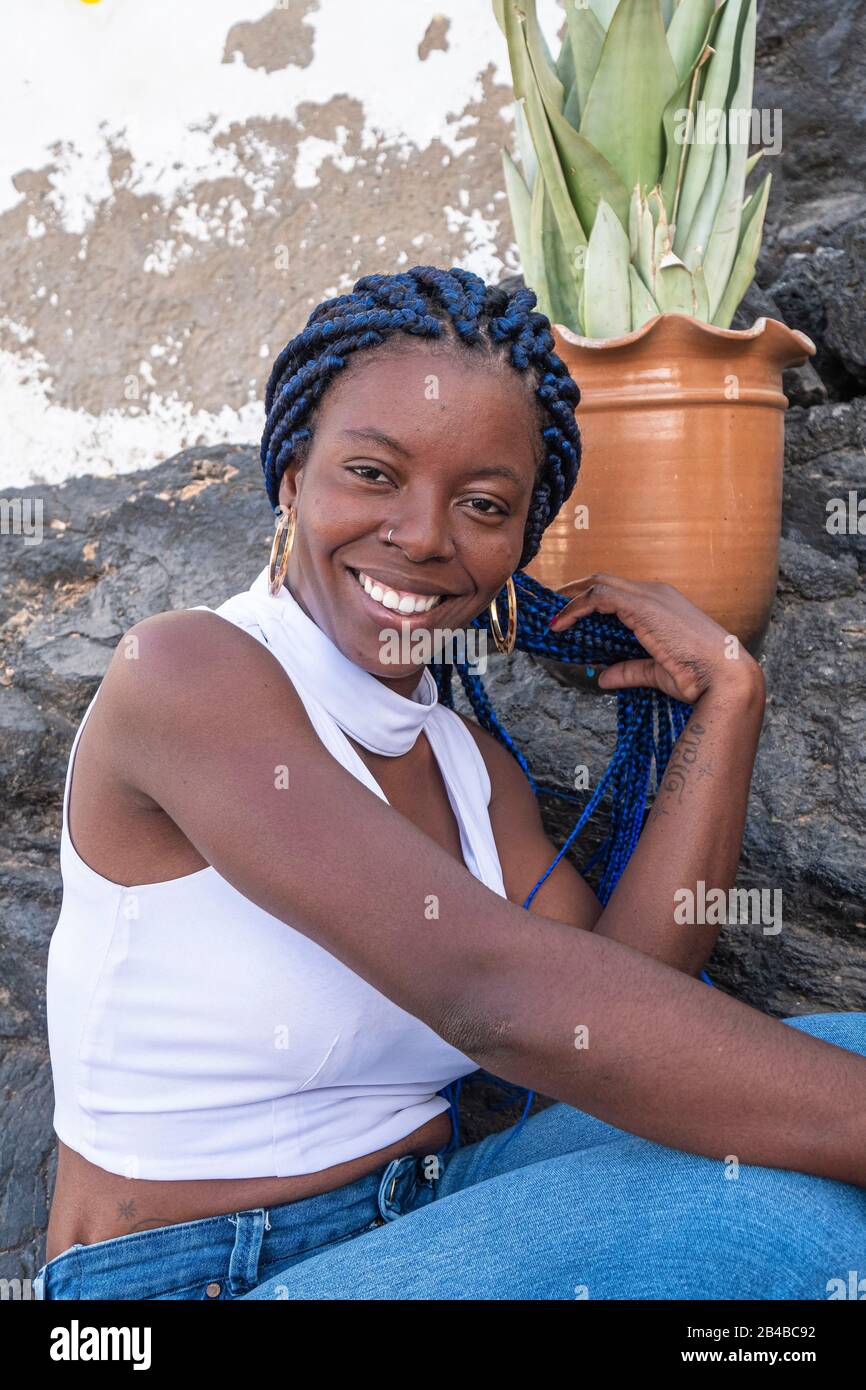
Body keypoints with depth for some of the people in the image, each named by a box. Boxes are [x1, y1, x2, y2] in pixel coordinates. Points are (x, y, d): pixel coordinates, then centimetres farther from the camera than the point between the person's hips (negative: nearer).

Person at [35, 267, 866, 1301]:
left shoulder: (471, 759, 5)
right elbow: (492, 994, -29)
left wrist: (725, 701, -8)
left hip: (426, 1221, 7)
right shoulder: (177, 672, -18)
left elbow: (609, 1018, -10)